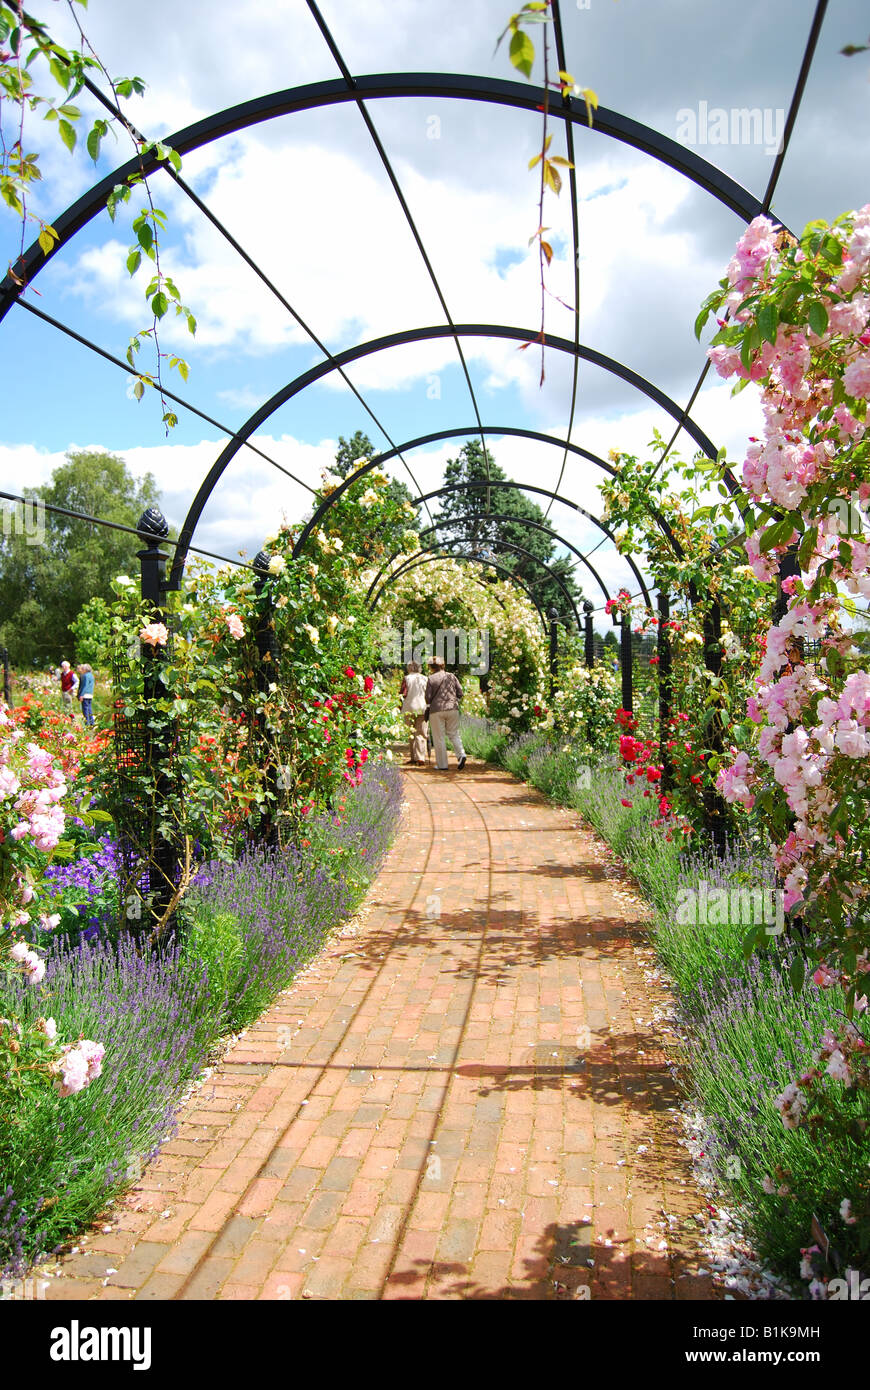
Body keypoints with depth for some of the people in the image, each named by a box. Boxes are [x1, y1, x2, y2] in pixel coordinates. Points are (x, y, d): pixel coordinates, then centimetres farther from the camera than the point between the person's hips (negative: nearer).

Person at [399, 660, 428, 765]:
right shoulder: (424, 679, 4)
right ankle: (420, 757, -9)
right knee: (420, 734, 2)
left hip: (409, 708, -1)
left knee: (411, 734, 10)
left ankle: (414, 757, 11)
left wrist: (400, 705, 6)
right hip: (422, 708, 1)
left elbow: (403, 693, -7)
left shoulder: (407, 678, -3)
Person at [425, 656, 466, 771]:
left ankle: (442, 765, 6)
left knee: (439, 738, 4)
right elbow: (460, 693, 4)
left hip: (437, 710, -3)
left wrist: (429, 704, 12)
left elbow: (428, 697, -8)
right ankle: (461, 754, -10)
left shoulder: (431, 679, -6)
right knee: (453, 734, 13)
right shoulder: (451, 676, 4)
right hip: (453, 709, 3)